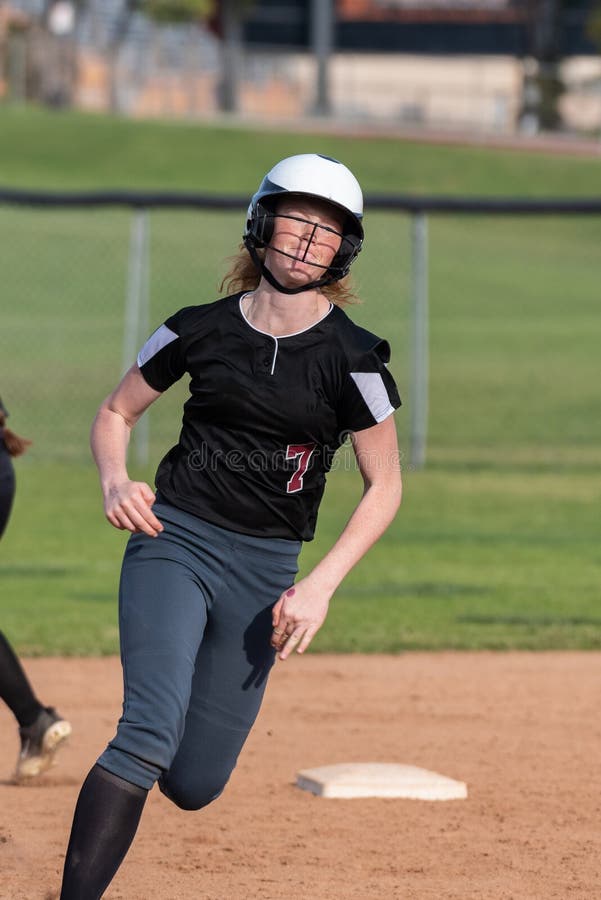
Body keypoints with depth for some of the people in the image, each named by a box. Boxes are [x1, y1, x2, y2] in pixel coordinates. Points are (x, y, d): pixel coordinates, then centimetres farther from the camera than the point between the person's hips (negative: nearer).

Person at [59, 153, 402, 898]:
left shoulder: (351, 357, -7)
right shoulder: (202, 330, -2)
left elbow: (384, 486, 0)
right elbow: (115, 414, 12)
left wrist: (321, 585, -10)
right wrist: (115, 482, -9)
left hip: (264, 570, 1)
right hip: (173, 539, -1)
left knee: (193, 785, 6)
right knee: (150, 732, -24)